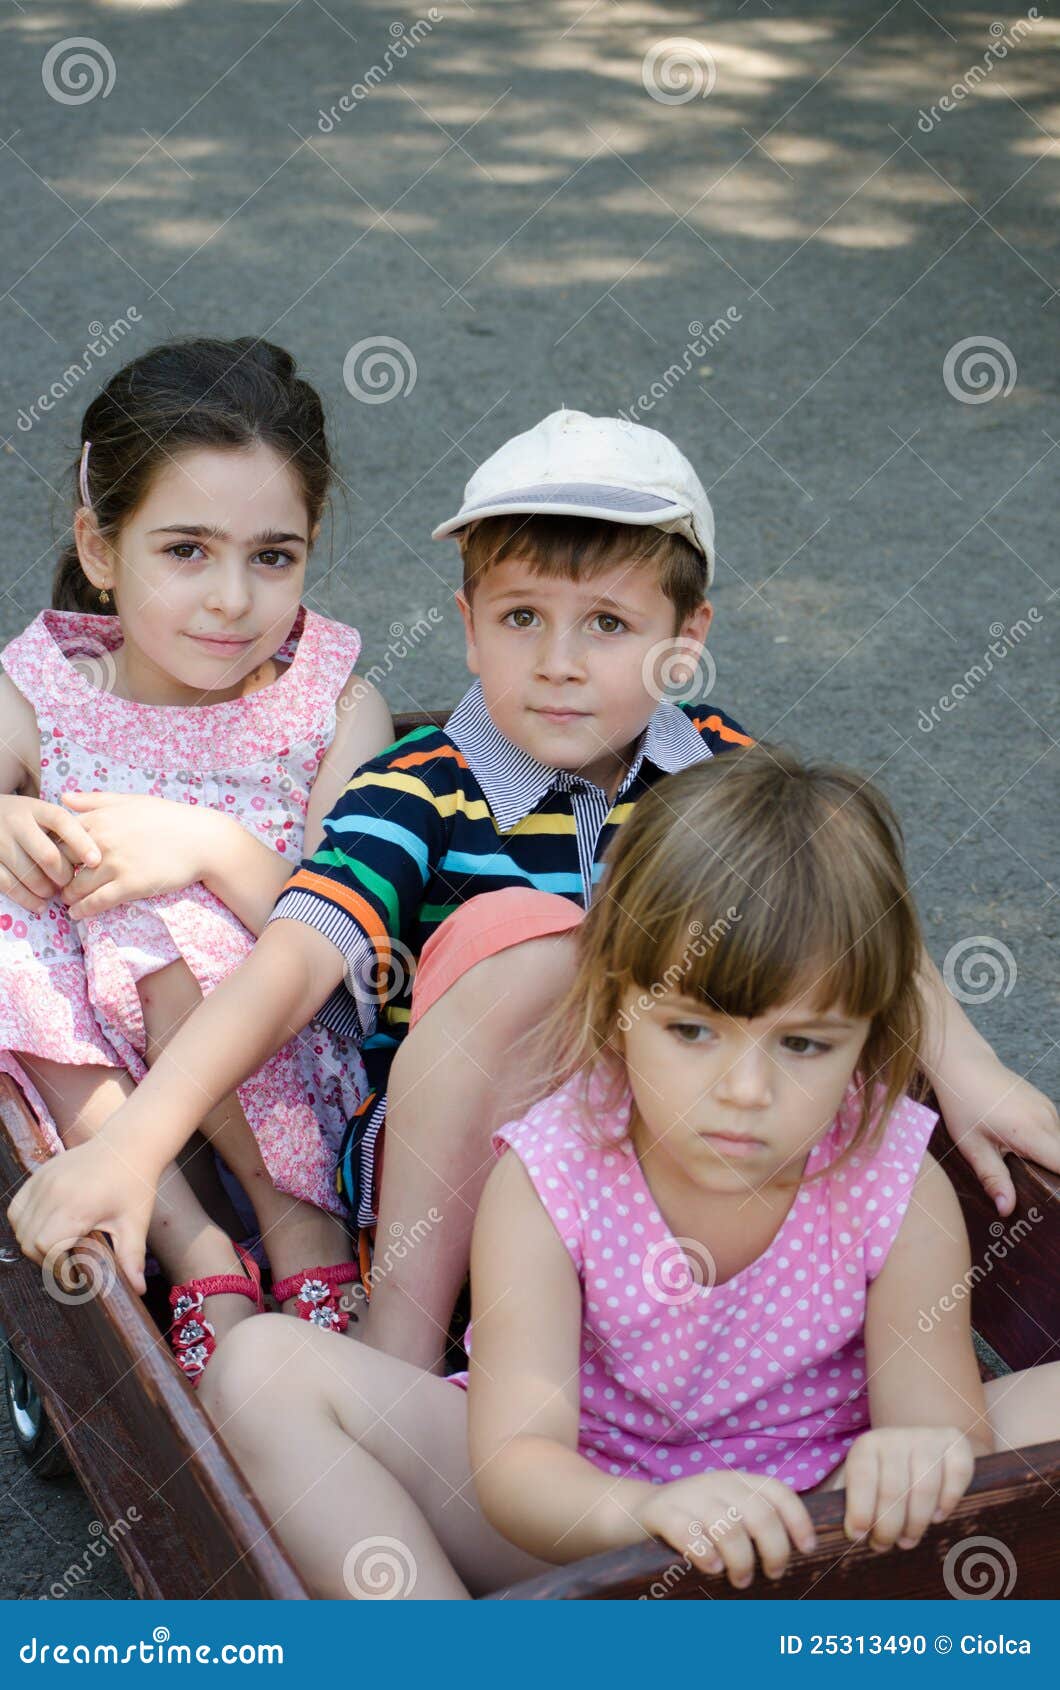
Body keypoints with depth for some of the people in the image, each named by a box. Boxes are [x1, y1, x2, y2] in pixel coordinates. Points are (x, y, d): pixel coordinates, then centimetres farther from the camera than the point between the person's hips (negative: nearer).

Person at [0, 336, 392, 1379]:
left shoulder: (336, 708, -7)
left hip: (289, 1075, -3)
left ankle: (300, 1220, -8)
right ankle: (191, 1247, -17)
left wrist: (214, 846, -30)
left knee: (164, 920, -30)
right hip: (88, 1080, 3)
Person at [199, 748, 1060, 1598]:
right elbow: (515, 1461, -27)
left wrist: (920, 1460, -44)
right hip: (579, 1513, -1)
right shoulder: (547, 1180, -22)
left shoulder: (899, 1186, -18)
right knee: (266, 1366, -19)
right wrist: (643, 1511, -50)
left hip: (809, 1511, 1)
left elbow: (943, 1421, -17)